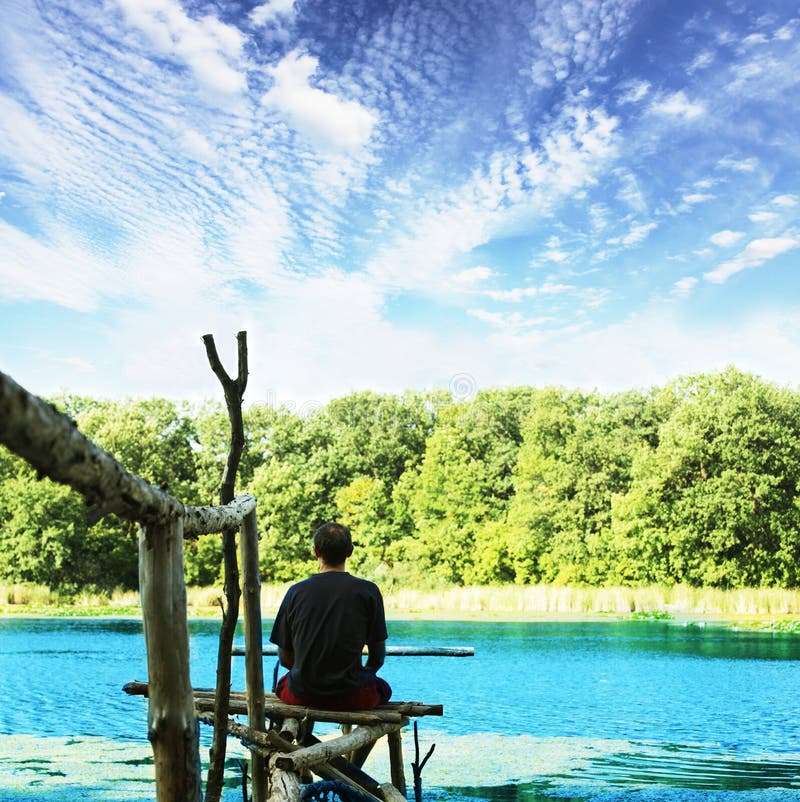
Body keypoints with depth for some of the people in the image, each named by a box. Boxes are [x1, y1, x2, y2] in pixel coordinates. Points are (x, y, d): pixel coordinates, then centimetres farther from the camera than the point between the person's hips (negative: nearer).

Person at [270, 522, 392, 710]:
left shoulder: (296, 591, -1)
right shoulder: (368, 591, -5)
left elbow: (285, 658, 4)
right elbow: (378, 657, 1)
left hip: (301, 694, 1)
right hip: (351, 696, -1)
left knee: (283, 682, 35)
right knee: (383, 687, 31)